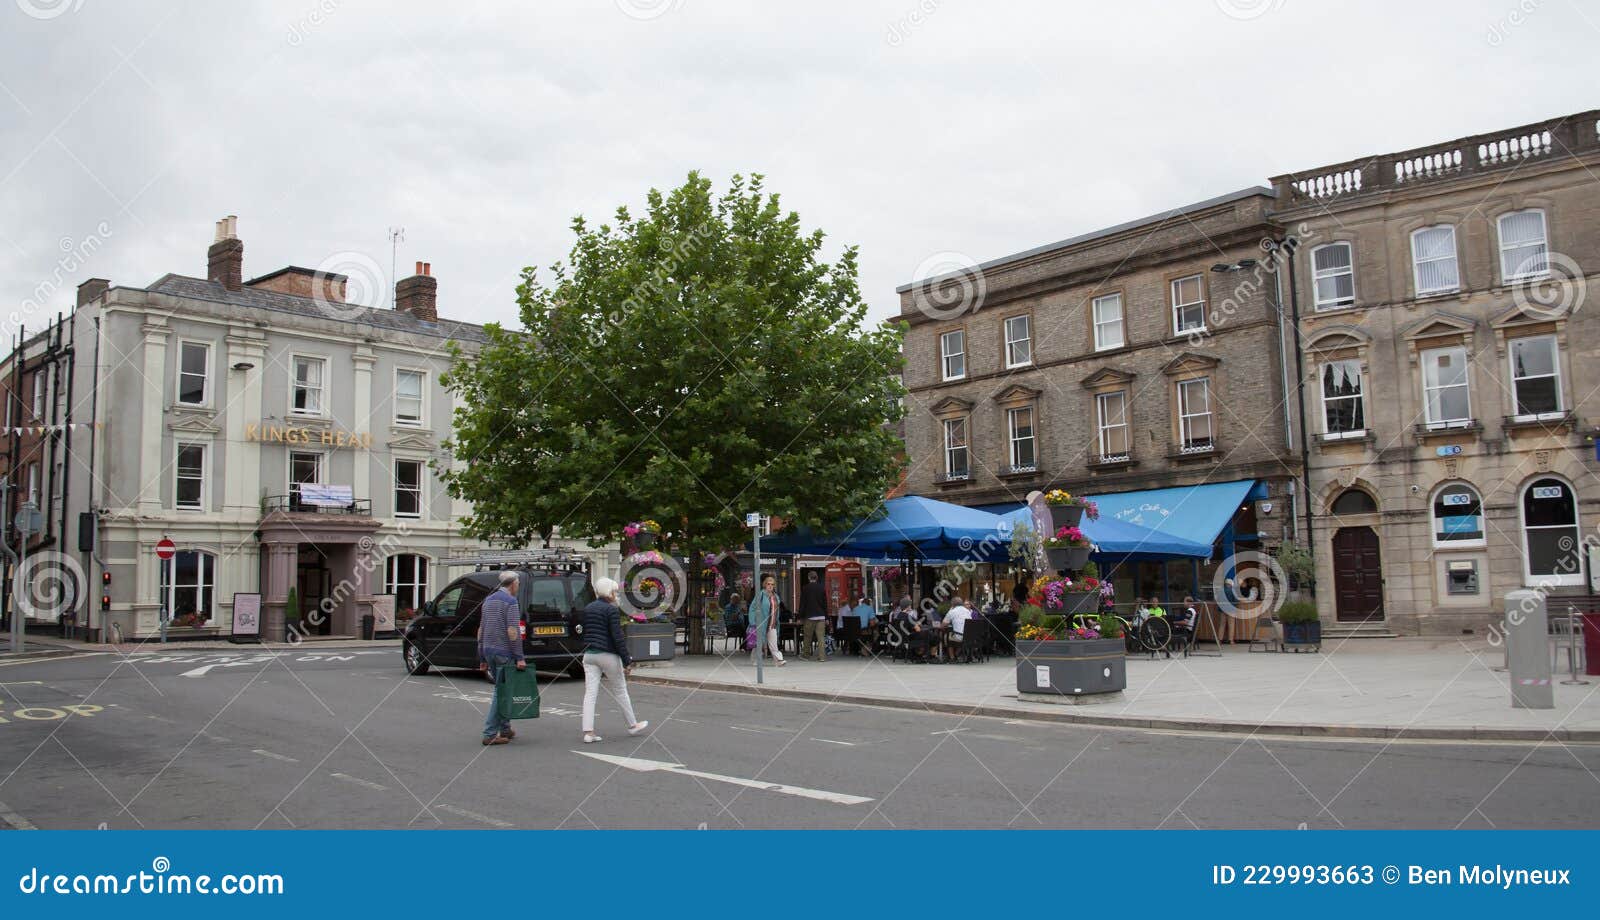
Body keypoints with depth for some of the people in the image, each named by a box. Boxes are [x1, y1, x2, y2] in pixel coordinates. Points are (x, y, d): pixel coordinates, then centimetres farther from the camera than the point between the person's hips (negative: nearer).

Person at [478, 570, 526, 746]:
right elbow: (513, 631, -18)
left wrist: (483, 657, 21)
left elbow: (481, 630, 17)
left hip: (489, 651, 8)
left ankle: (505, 729, 23)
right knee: (501, 692, -4)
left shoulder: (489, 600, 14)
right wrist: (520, 658, -17)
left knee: (501, 690, 17)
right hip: (504, 653, -8)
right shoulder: (510, 601, -11)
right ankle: (490, 734, -4)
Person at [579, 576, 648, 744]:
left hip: (589, 655, 6)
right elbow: (617, 637, -15)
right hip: (607, 655, -6)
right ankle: (632, 725, 22)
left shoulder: (587, 609, 12)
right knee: (620, 691, 8)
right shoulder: (612, 609, -11)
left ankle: (588, 732, -4)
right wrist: (627, 661, -12)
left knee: (590, 693, 1)